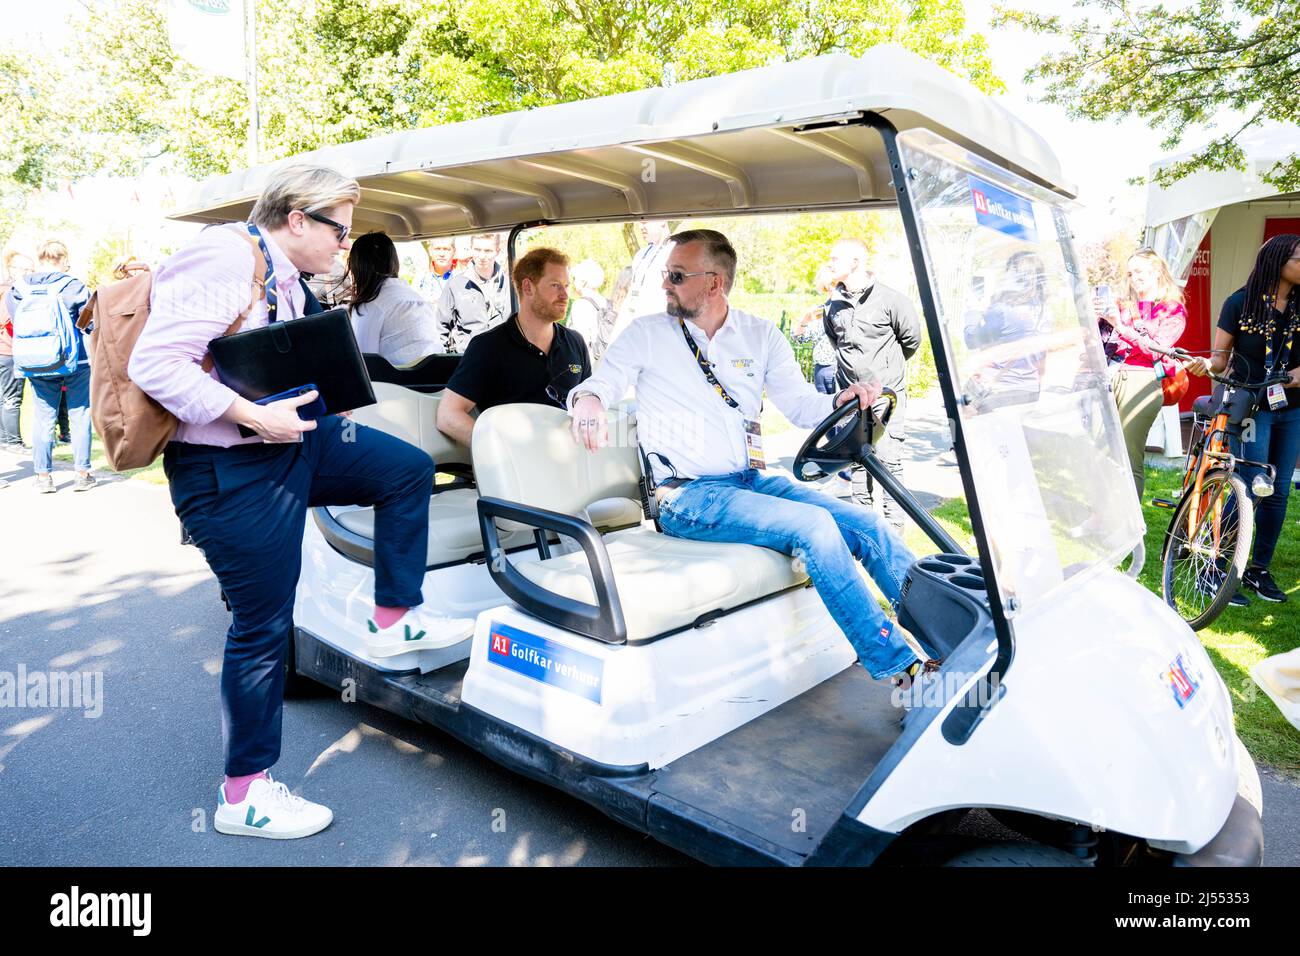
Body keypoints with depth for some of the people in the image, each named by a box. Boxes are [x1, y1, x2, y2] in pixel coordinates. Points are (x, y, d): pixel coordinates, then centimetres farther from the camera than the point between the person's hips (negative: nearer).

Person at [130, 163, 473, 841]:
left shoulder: (284, 278, 11)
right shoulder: (226, 259, -19)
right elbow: (153, 363, -25)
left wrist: (315, 391, 3)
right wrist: (253, 414, -27)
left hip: (289, 441, 10)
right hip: (233, 472, -9)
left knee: (409, 468, 9)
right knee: (262, 625, -1)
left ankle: (392, 619, 18)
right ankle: (243, 795, 17)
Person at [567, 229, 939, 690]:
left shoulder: (761, 336, 12)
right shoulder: (647, 334, 4)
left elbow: (800, 404, 7)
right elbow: (595, 385, -1)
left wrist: (842, 400, -15)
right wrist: (587, 401, -26)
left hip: (753, 481, 5)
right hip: (687, 498, -4)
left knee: (867, 525, -14)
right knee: (812, 524, -26)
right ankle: (898, 665, -19)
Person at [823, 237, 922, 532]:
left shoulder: (890, 299, -8)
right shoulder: (833, 305, 7)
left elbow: (911, 339, 5)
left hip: (886, 392, -5)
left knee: (888, 458, -5)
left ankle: (893, 522, 5)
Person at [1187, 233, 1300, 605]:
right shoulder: (1241, 303, -4)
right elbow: (1221, 356, -3)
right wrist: (1205, 364, -24)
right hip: (1250, 408, -5)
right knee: (1249, 490, -11)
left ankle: (1259, 569, 18)